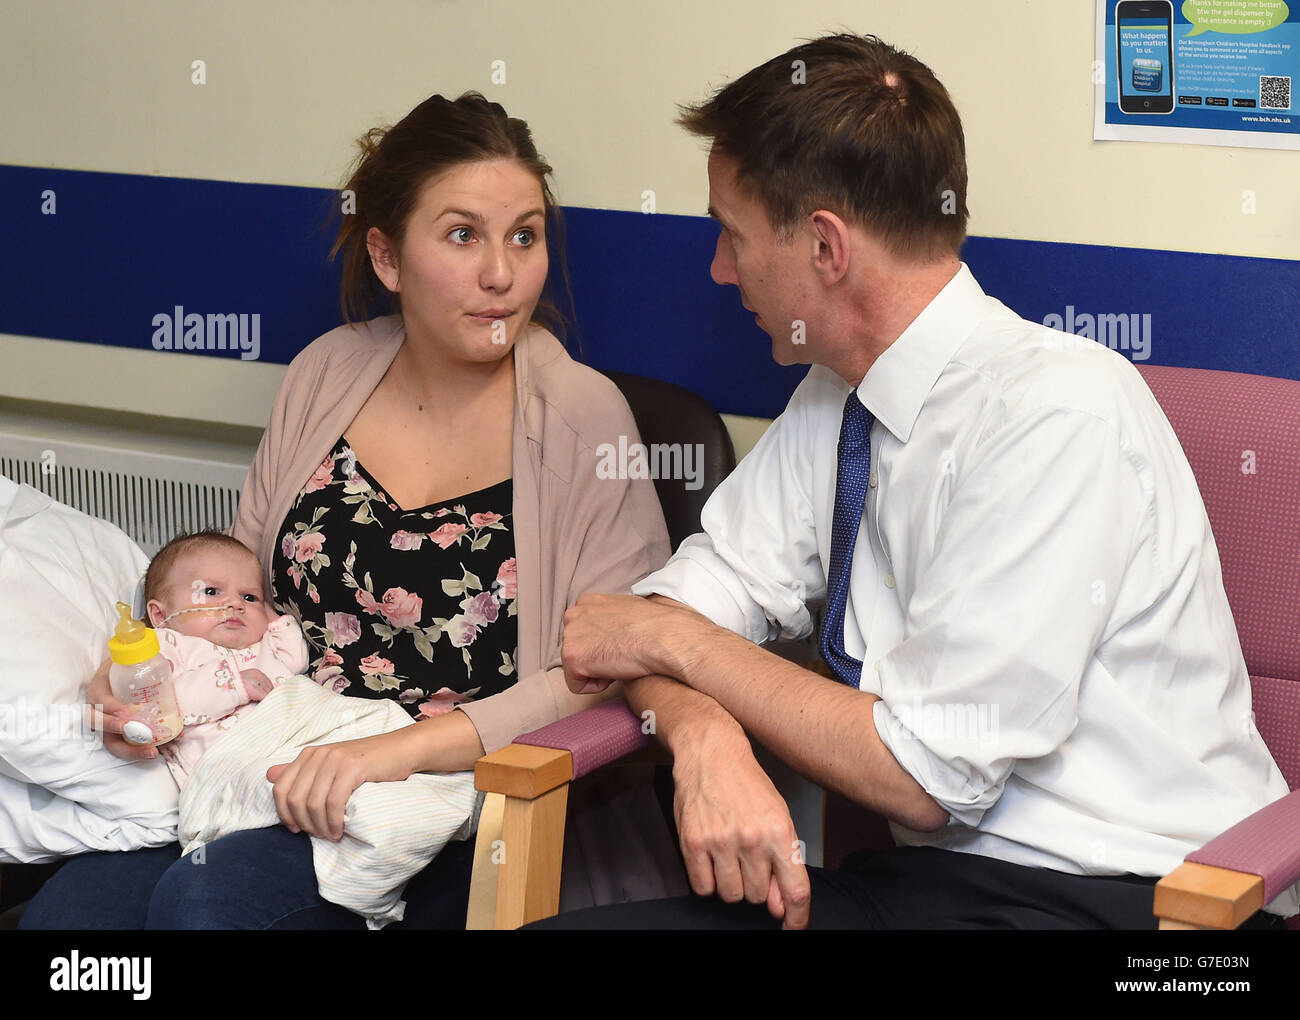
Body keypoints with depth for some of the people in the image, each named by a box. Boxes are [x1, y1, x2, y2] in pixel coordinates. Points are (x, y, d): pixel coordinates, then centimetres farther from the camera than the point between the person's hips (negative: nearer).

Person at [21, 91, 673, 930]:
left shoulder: (580, 417, -7)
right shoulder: (327, 375, 8)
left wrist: (403, 749, -23)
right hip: (283, 779, 5)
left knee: (205, 897, -29)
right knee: (66, 906, -20)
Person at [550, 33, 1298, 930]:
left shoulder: (1061, 415, -19)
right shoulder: (832, 402, 6)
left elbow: (925, 772, -18)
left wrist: (672, 640, -8)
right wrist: (705, 738, -16)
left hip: (1118, 896, -6)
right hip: (937, 872, 7)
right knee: (549, 920, -13)